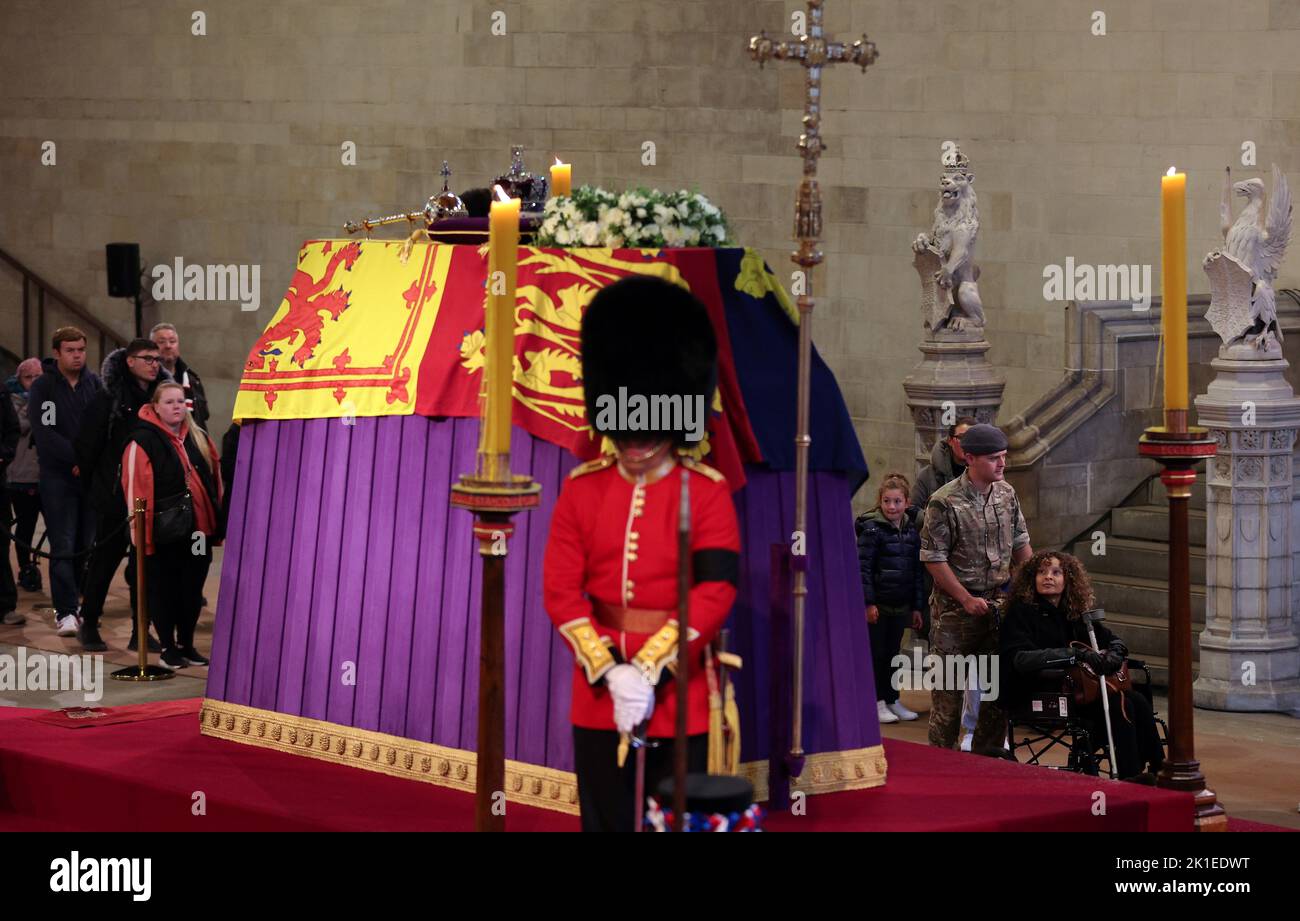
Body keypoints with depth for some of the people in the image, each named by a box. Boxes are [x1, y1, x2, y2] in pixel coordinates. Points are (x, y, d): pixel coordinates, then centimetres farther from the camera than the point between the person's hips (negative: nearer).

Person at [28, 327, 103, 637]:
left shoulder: (94, 383, 9)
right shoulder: (42, 387, -2)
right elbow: (44, 433, -10)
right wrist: (77, 458, -16)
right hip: (58, 475, -4)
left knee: (85, 544, 4)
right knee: (63, 546, -8)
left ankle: (68, 604, 13)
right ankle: (66, 611, -9)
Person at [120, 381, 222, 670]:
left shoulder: (199, 438, 11)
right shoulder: (143, 441, -9)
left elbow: (215, 479, 16)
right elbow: (136, 490, -13)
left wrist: (218, 520, 11)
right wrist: (142, 532, -17)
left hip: (198, 528, 6)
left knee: (192, 589, 11)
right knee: (164, 589, 4)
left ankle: (187, 644, 24)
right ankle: (168, 648, 15)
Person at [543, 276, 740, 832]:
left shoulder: (707, 492, -3)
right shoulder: (581, 489, 4)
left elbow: (714, 592, -12)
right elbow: (561, 590, -2)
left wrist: (650, 672, -18)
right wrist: (610, 671, -14)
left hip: (679, 694, -2)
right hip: (599, 695, 2)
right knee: (607, 821, 8)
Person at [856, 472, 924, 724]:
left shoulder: (911, 531, 7)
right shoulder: (872, 529, -10)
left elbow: (917, 570, 11)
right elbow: (863, 567, -13)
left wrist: (916, 606, 10)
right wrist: (868, 602, -17)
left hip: (900, 605, 5)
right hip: (877, 604, -5)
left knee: (892, 653, 12)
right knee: (876, 653, 3)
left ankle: (892, 699, 21)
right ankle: (877, 702, 11)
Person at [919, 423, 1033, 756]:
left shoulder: (1007, 494, 6)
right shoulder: (944, 502, -13)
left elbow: (1021, 544, 15)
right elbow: (933, 558, -13)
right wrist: (966, 599, -16)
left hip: (1000, 603, 6)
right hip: (955, 608, -6)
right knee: (949, 687, -1)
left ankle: (988, 753, 21)